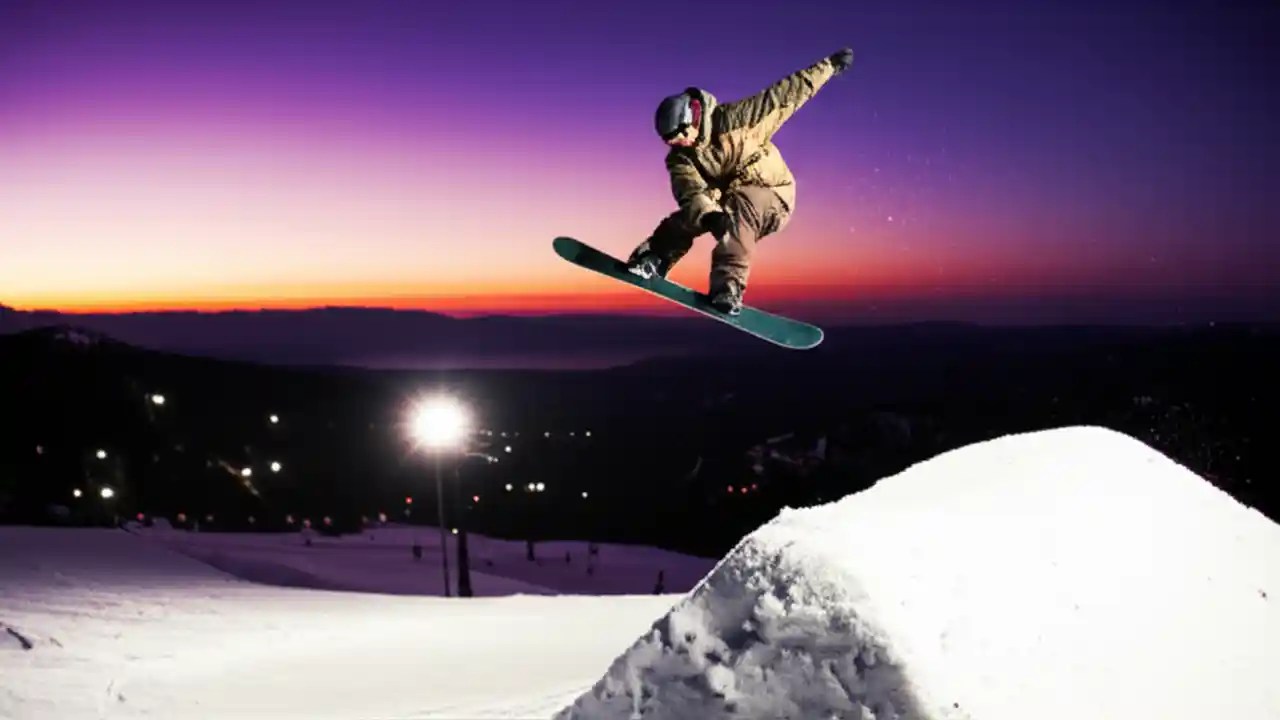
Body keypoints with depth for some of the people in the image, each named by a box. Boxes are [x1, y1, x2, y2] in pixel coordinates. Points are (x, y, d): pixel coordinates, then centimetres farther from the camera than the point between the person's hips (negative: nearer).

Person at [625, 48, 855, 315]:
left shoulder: (733, 119, -19)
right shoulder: (680, 158, -10)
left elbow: (783, 94, -18)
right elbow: (692, 193, -29)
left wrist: (829, 65, -18)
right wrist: (708, 216, -51)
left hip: (771, 195, -5)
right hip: (726, 200, 5)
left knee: (737, 208, -35)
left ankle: (729, 285, -45)